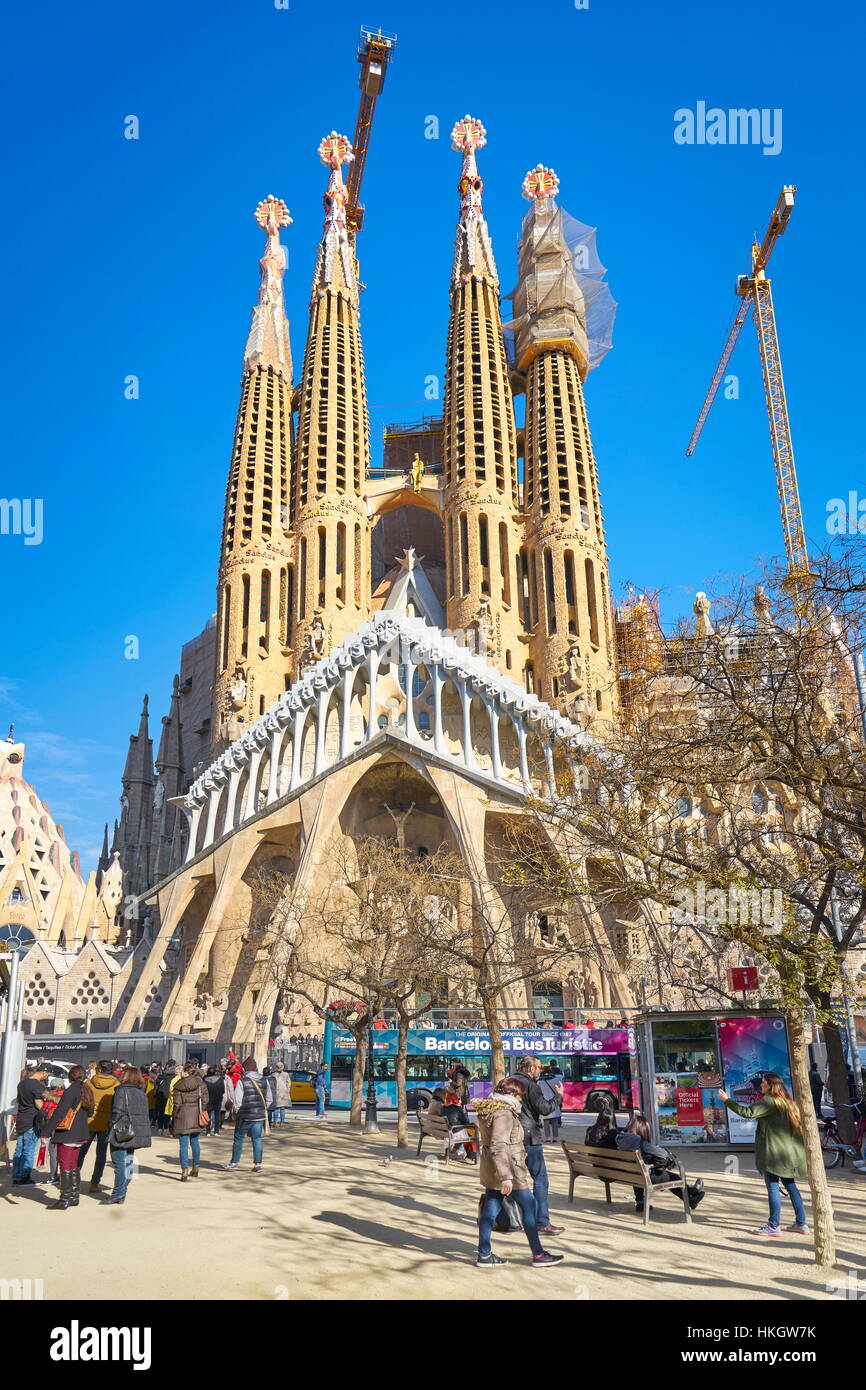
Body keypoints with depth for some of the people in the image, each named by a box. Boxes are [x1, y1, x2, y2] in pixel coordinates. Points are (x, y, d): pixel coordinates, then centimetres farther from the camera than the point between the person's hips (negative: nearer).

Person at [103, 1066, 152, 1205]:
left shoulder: (122, 1091, -10)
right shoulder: (141, 1093, 11)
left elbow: (117, 1112, -16)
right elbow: (145, 1114, 13)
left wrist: (113, 1126, -5)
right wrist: (143, 1131, 16)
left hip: (122, 1133, -7)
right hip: (137, 1133, 7)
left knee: (119, 1164, -3)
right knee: (128, 1163, 13)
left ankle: (118, 1195, -1)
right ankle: (123, 1193, 18)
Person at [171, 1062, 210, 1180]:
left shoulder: (178, 1086, -8)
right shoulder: (200, 1083, -1)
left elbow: (177, 1104, -7)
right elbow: (205, 1100, -1)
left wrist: (173, 1117, 3)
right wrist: (202, 1112, 12)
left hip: (182, 1116, -3)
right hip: (196, 1116, 4)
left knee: (183, 1145, 1)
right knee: (195, 1142, 18)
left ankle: (185, 1171, -4)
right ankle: (195, 1168, 30)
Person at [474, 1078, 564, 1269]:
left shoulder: (487, 1110, 11)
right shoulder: (504, 1113, -20)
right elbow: (498, 1147, -27)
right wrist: (506, 1177, -30)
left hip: (490, 1171, 9)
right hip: (510, 1169, -9)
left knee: (490, 1209, 11)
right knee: (529, 1207, 4)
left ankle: (484, 1255, 15)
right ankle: (538, 1254, 12)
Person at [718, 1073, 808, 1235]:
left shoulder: (769, 1100, -14)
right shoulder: (786, 1101, 14)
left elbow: (748, 1112, -24)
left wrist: (727, 1100, -20)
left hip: (774, 1152, -9)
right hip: (788, 1153, 9)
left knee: (773, 1187, -4)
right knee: (790, 1185, 14)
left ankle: (774, 1226, -2)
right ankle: (801, 1223, 18)